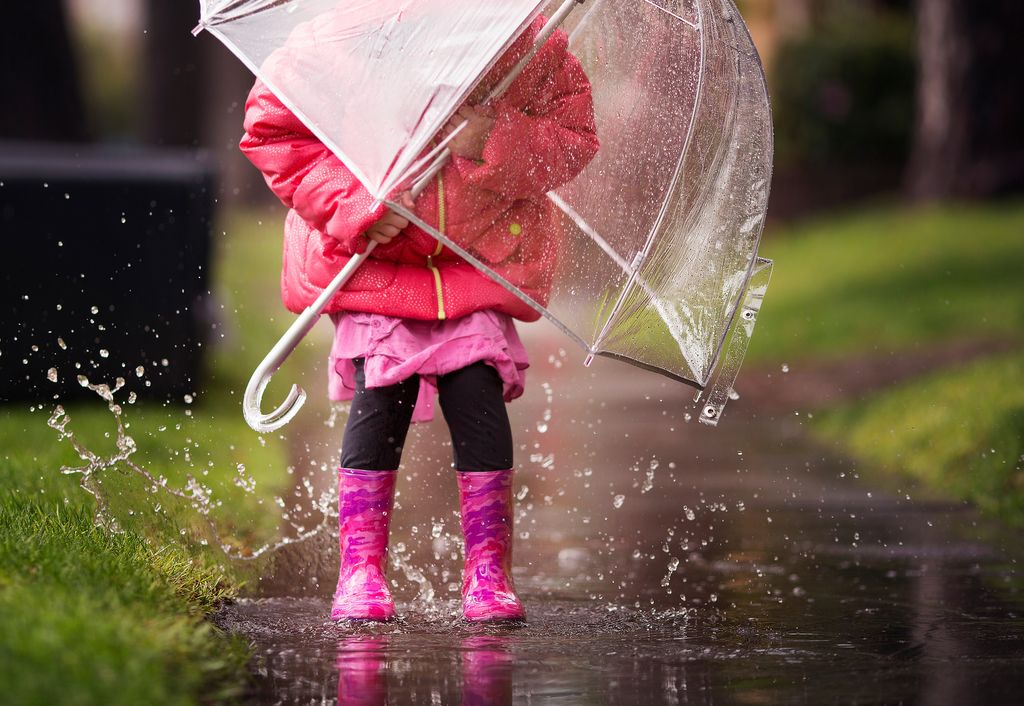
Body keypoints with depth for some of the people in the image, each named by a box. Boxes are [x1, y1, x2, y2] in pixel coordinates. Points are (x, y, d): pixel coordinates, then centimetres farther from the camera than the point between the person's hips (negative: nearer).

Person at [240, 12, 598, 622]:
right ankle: (361, 573, -1)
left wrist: (495, 144, -28)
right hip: (372, 252, -1)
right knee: (379, 397, -11)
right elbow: (270, 124, -13)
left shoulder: (535, 47, -20)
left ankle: (489, 573, -1)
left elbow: (577, 135, -7)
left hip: (480, 258, 1)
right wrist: (350, 205, -22)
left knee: (479, 395, -11)